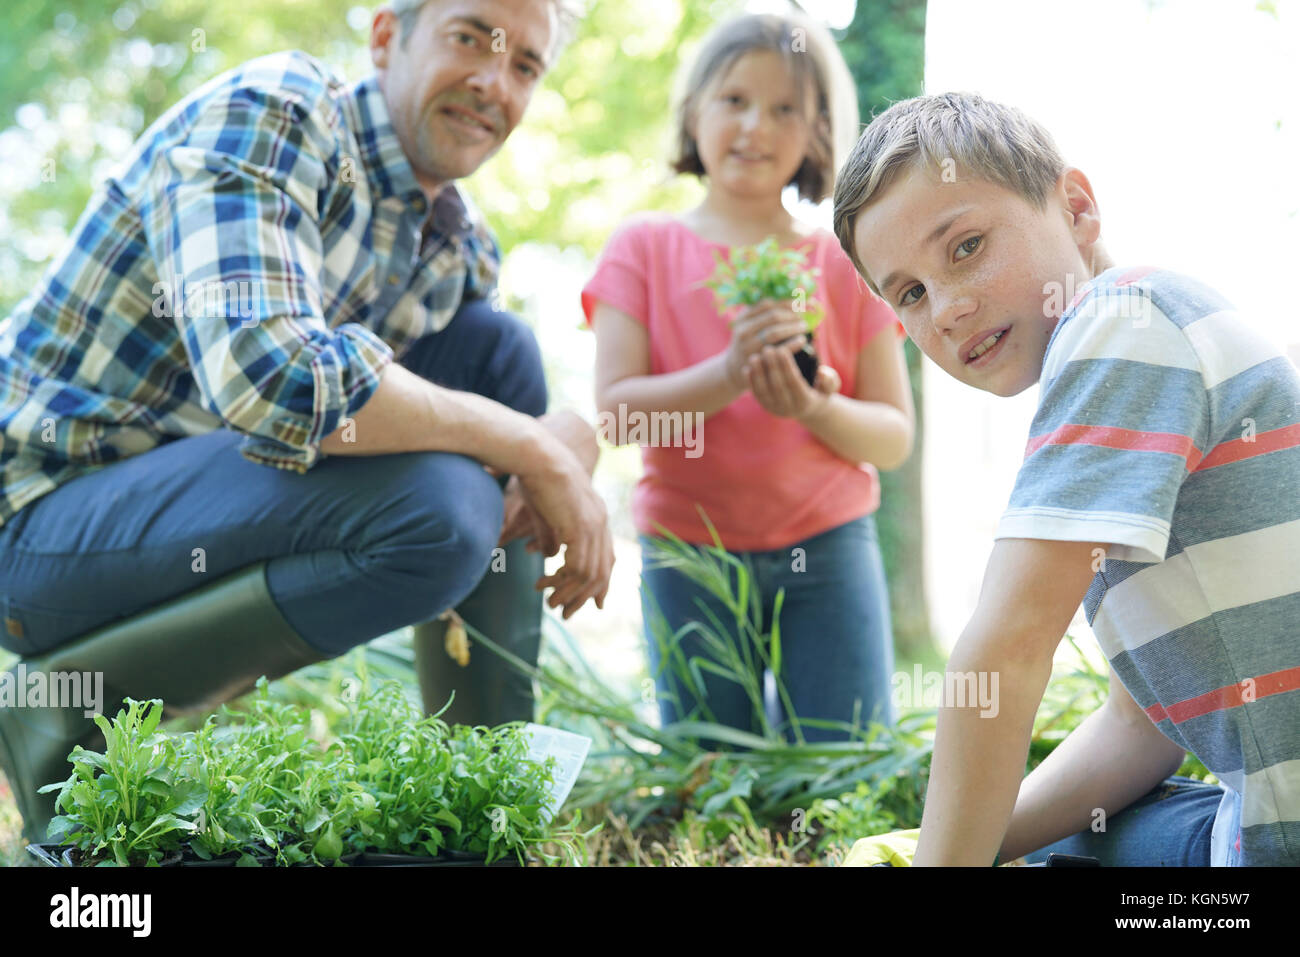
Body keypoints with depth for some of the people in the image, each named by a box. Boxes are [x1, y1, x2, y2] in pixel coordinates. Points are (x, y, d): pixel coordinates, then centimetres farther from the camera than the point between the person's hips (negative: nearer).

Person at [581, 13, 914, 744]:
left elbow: (896, 438, 1)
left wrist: (815, 408, -19)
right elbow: (615, 410, -9)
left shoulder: (847, 263, 3)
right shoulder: (646, 249, 2)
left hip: (828, 548, 1)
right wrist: (729, 374, -24)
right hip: (689, 552, 0)